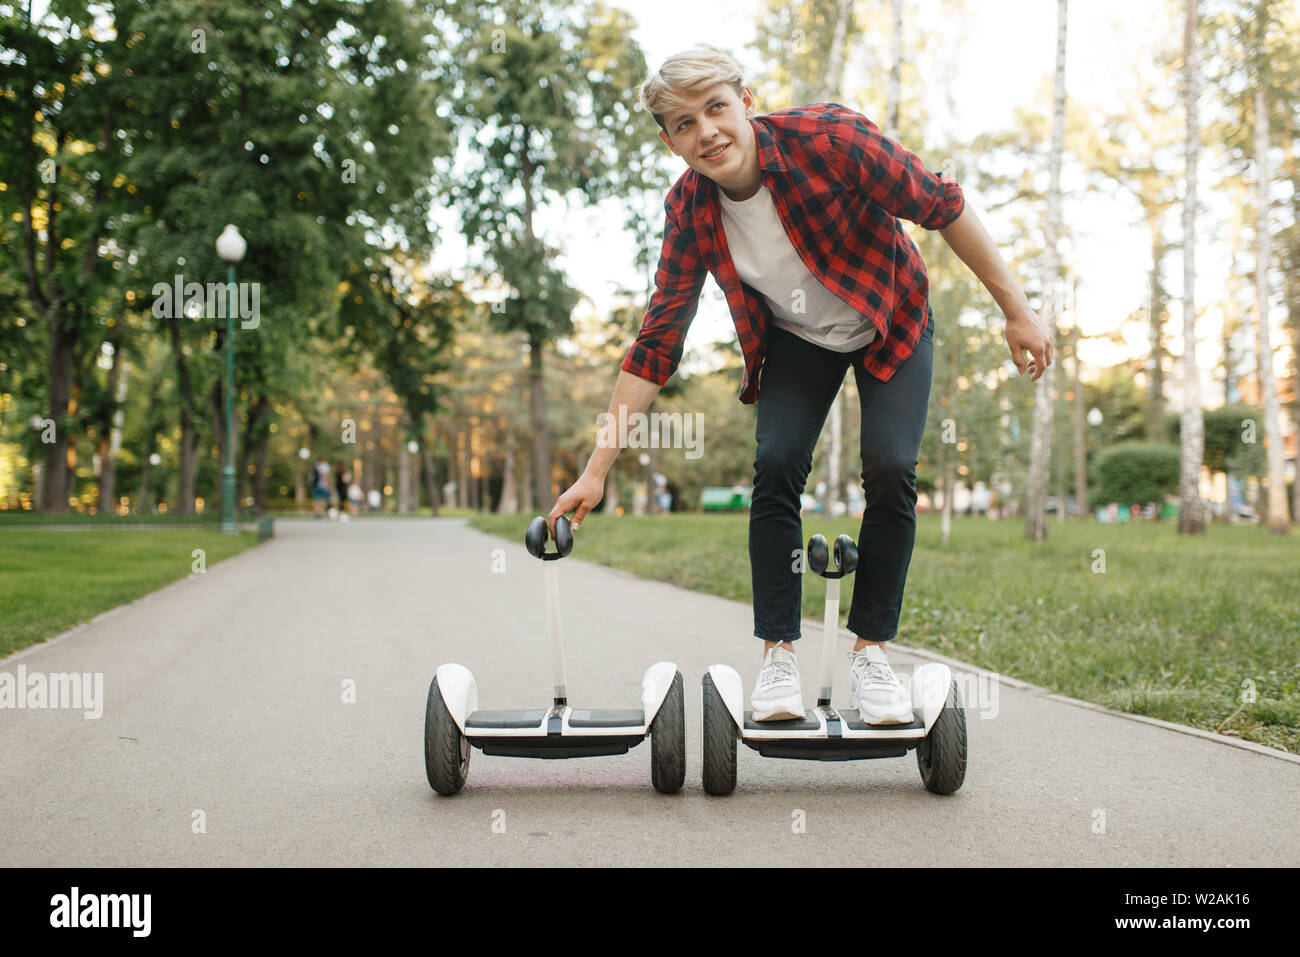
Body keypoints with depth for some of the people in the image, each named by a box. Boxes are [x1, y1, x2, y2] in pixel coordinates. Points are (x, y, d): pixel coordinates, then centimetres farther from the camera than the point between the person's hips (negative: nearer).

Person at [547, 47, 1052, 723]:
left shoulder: (828, 137, -31)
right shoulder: (689, 209, -20)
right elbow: (656, 343, -14)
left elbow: (942, 205, -20)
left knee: (891, 470, -18)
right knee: (776, 465, -18)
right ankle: (778, 656, -7)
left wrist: (1016, 311, -17)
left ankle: (871, 652, -2)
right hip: (795, 337, 2)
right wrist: (597, 469, -16)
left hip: (893, 324, -2)